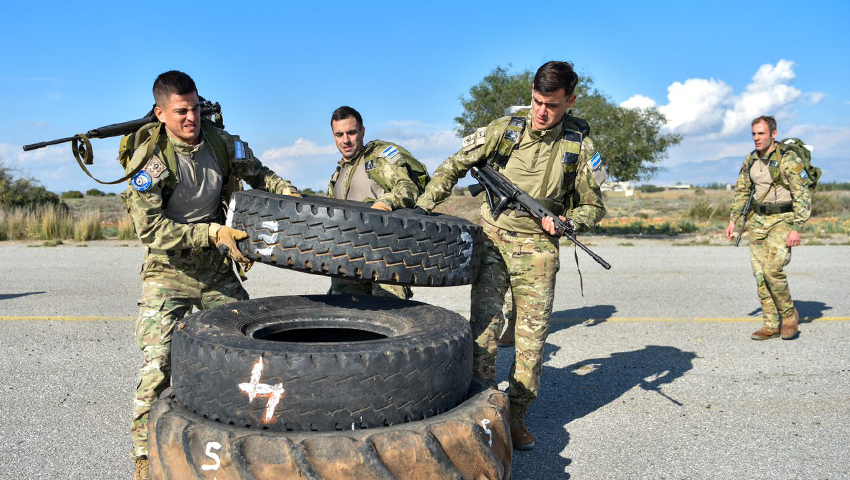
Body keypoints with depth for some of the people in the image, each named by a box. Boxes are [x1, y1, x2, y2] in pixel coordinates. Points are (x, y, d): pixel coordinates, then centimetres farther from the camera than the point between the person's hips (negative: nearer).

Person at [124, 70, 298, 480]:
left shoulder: (221, 143, -4)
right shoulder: (151, 158, -16)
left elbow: (258, 175, 13)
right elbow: (150, 228, -19)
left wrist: (291, 194, -5)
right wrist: (213, 234, -26)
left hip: (217, 270, 5)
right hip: (169, 273, -4)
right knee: (158, 364, -12)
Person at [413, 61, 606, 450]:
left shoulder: (579, 147, -2)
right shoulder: (504, 130, -2)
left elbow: (593, 206, 8)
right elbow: (454, 166, 6)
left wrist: (566, 222, -13)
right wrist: (423, 206, -2)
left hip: (537, 246, 1)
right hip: (493, 235, 0)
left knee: (533, 334, 2)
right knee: (485, 322, -8)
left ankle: (516, 416, 17)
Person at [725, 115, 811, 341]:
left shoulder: (788, 159, -13)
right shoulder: (751, 160, 6)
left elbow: (803, 196, -14)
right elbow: (742, 191, 16)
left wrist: (796, 228, -20)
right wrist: (733, 220, 10)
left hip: (783, 219, -6)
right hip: (759, 220, 6)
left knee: (772, 269, -18)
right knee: (760, 274, 3)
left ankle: (789, 314, 6)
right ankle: (771, 325, 11)